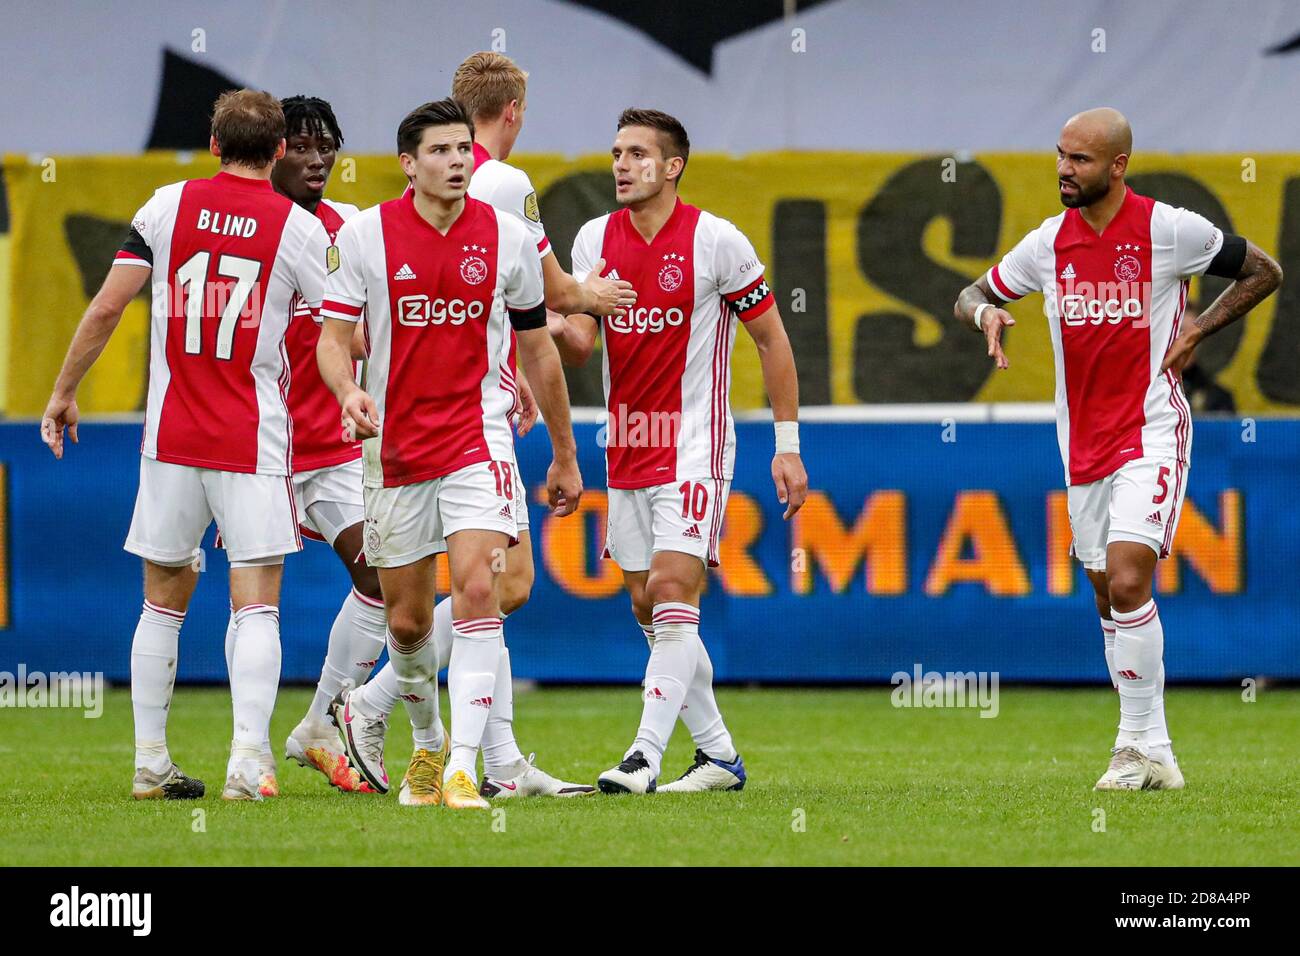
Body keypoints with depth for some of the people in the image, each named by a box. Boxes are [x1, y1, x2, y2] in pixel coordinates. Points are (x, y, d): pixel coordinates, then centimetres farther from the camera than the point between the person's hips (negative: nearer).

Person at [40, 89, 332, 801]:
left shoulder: (168, 206, 1)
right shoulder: (299, 228, -4)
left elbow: (106, 307, 1)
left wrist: (64, 391, 10)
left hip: (171, 437, 2)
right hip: (253, 441, -2)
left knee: (164, 596, 13)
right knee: (255, 603, -2)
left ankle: (150, 763, 15)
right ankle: (246, 762, -15)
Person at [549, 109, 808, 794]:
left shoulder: (715, 241, -9)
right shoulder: (595, 239, 4)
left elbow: (772, 339, -3)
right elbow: (580, 345, 2)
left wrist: (788, 446, -5)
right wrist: (560, 330, -23)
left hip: (694, 447, -6)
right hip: (626, 450, 6)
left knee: (671, 594, -16)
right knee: (650, 610, 8)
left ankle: (646, 756, -19)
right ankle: (718, 755, 18)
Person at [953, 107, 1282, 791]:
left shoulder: (1168, 230, -8)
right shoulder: (1049, 242, 4)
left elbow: (1264, 272, 4)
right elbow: (969, 297, 16)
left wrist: (1196, 330, -5)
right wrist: (985, 312, -9)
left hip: (1151, 433, -6)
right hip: (1082, 444, 6)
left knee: (1127, 580, -20)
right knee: (1109, 600, 8)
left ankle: (1142, 746, -14)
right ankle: (1150, 750, 17)